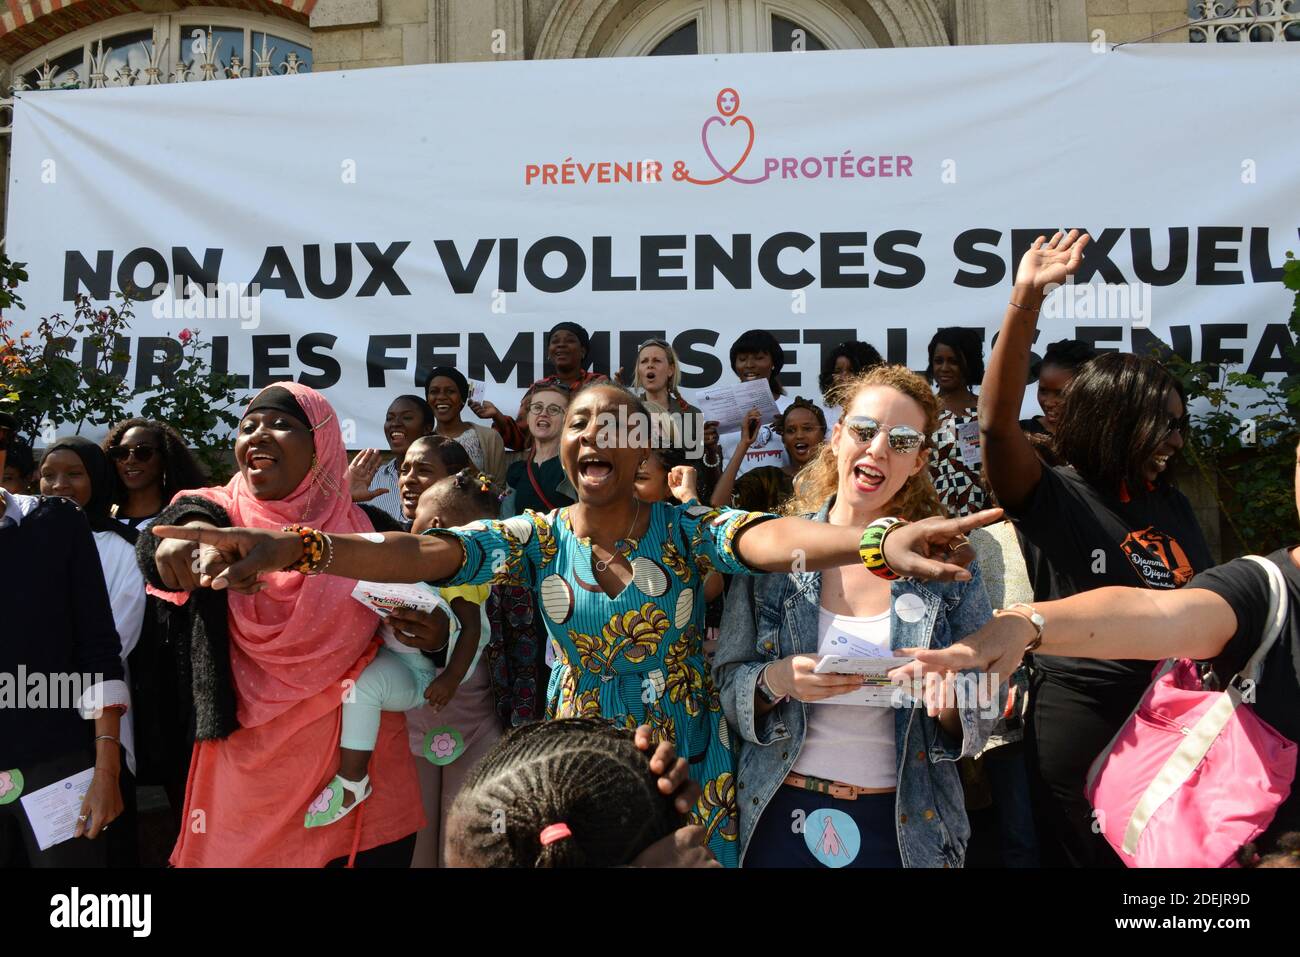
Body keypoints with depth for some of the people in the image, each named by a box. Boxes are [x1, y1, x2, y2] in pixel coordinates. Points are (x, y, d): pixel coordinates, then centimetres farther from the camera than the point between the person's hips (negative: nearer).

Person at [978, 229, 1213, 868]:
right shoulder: (1053, 497, -10)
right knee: (1085, 854, 9)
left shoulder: (1172, 505, 8)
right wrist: (1025, 300, -35)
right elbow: (997, 423, -27)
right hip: (1080, 714, -5)